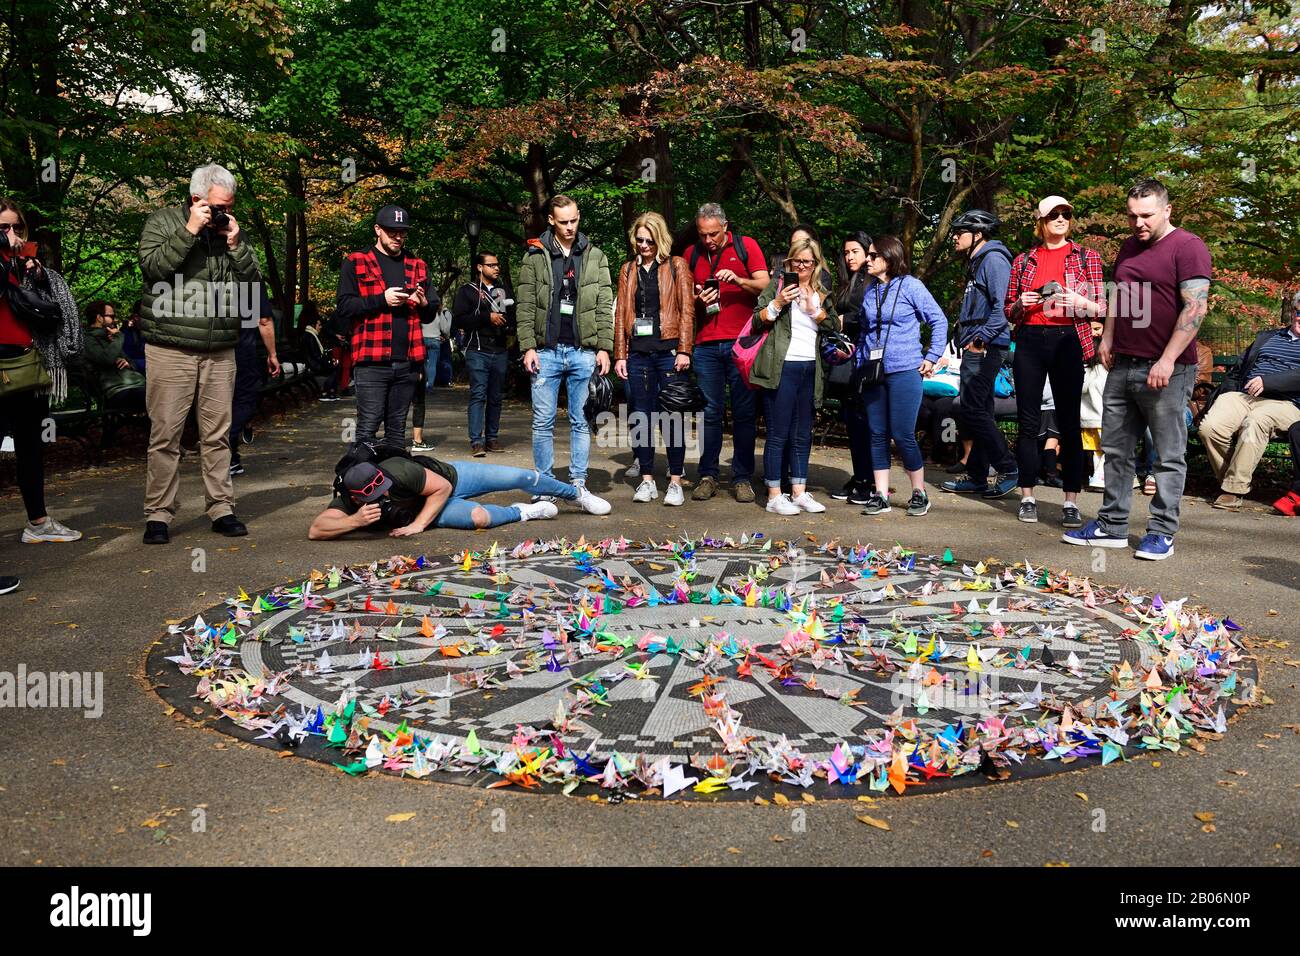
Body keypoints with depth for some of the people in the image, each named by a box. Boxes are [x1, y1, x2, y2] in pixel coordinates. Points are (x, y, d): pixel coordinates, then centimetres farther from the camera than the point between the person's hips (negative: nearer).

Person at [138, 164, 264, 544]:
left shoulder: (231, 229, 13)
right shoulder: (163, 222, 2)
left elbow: (254, 281, 7)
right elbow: (153, 267, -12)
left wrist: (235, 245, -5)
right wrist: (189, 232, -14)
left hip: (220, 352, 4)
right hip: (170, 350, -3)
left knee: (217, 434, 8)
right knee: (165, 434, -1)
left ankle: (222, 508, 15)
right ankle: (158, 514, 7)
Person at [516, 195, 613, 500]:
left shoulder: (595, 257, 8)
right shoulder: (535, 256, 5)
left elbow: (605, 306, 6)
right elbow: (525, 306, 2)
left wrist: (604, 347, -2)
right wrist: (528, 346, -7)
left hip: (583, 351, 1)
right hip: (546, 351, 0)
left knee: (581, 421, 5)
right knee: (543, 421, 3)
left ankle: (578, 482, 12)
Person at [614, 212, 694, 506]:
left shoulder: (677, 266, 6)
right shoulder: (628, 270, 15)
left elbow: (686, 309, -1)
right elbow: (621, 314, 12)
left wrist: (684, 350, -10)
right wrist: (620, 355, 5)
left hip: (668, 350, -3)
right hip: (637, 352, 3)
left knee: (672, 415, -1)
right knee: (640, 415, 4)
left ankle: (675, 481, 5)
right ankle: (647, 480, 12)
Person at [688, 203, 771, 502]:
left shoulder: (746, 246, 5)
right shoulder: (692, 254, 13)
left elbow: (764, 285, -1)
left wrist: (737, 279, -18)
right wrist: (697, 299, -2)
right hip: (706, 343, 2)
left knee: (745, 413, 0)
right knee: (710, 412, 3)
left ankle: (742, 478, 7)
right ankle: (708, 476, 10)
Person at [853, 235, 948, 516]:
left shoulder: (910, 286, -4)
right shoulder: (869, 290, 12)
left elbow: (939, 320, -1)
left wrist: (931, 357, -5)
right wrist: (859, 363, 12)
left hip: (904, 370, -5)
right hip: (873, 372, 5)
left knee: (903, 434, -6)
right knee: (877, 435, 6)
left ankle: (919, 494, 10)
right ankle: (880, 495, 13)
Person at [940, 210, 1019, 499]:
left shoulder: (993, 259, -9)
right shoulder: (975, 262, 22)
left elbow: (1002, 305, -20)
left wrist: (983, 337, -23)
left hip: (985, 347, -10)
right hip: (975, 348, 10)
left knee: (973, 409, -12)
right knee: (978, 411, 11)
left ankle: (1009, 469, -4)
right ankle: (977, 477, 17)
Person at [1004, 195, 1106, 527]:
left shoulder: (1087, 257, 10)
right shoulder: (1024, 260, 14)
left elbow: (1102, 308, 8)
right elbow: (1009, 312, 18)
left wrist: (1080, 302, -12)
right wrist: (1020, 304, -4)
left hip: (1067, 341, -2)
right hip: (1030, 341, 2)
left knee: (1069, 424, -3)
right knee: (1028, 422, 2)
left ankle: (1071, 502, 2)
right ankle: (1027, 498, 10)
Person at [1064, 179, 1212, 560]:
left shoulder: (1188, 247, -7)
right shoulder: (1129, 247, 16)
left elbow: (1196, 307, -14)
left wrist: (1167, 361, -18)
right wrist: (1107, 339, 13)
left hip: (1166, 371, -7)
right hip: (1123, 366, 8)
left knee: (1169, 455, 1)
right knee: (1116, 450, 9)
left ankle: (1162, 533, 7)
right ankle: (1112, 526, 17)